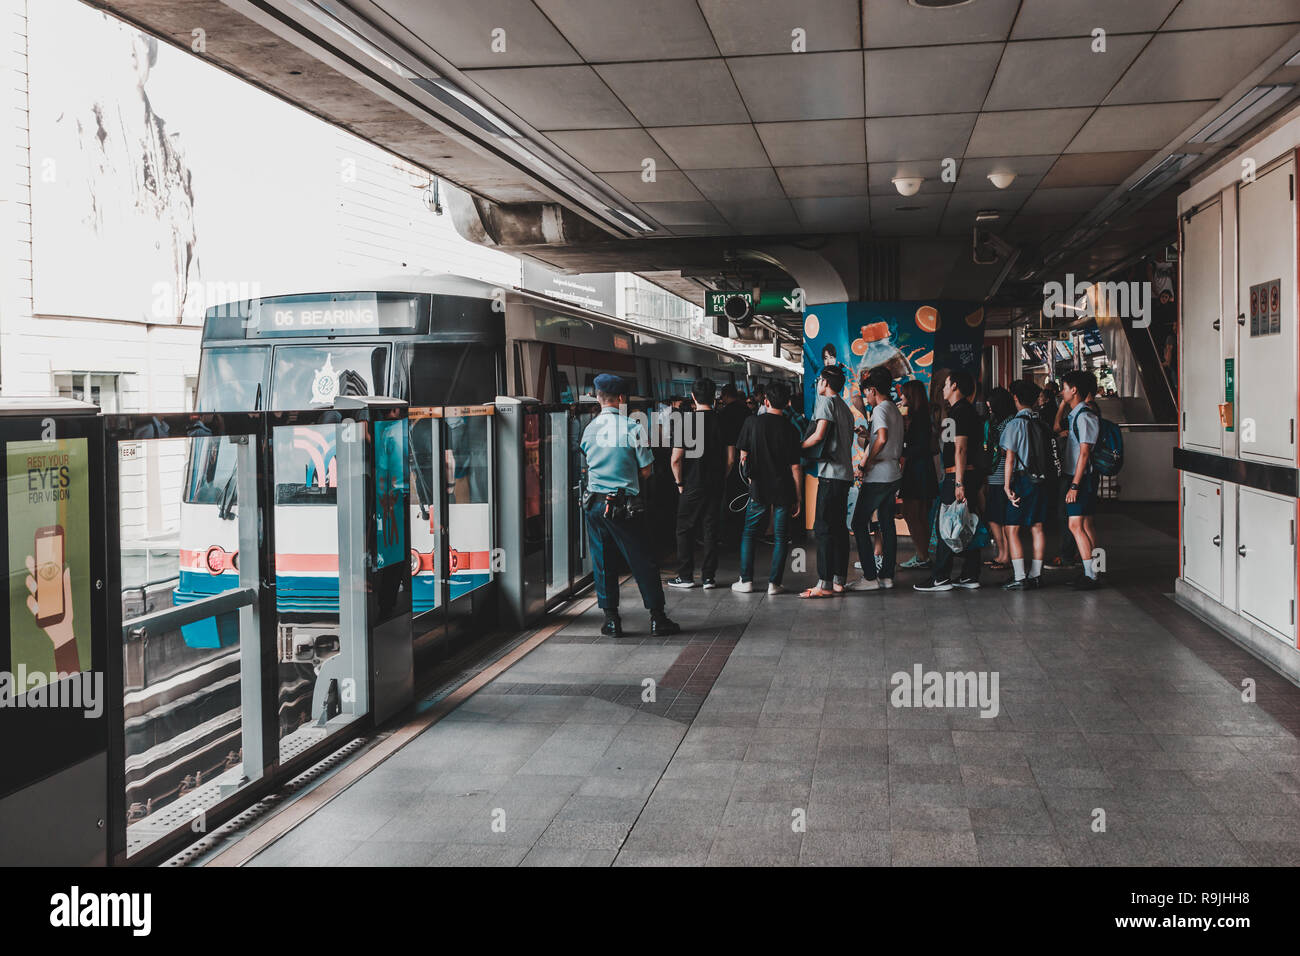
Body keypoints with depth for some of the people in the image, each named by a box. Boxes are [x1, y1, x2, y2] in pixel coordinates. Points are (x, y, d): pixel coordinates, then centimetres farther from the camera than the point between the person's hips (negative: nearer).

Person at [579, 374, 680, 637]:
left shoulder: (588, 429, 4)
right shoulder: (632, 428, -9)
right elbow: (646, 471, -5)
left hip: (594, 503, 4)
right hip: (624, 505, -4)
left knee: (603, 563, 10)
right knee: (642, 561, 5)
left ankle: (611, 620, 12)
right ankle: (657, 618, 11)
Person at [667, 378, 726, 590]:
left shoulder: (687, 422, -12)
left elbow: (676, 458, -14)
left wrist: (680, 482, 0)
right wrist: (722, 477, 13)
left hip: (692, 485, -3)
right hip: (716, 485, 3)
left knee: (685, 530, 9)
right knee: (710, 529, 9)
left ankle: (685, 576, 11)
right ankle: (708, 576, 11)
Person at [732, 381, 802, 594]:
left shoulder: (752, 422, -6)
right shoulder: (791, 429, -6)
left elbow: (743, 456, 1)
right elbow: (795, 467, -6)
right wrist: (799, 496, 2)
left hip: (759, 488, 0)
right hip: (784, 489, 0)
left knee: (749, 534, 12)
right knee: (780, 537, 7)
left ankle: (746, 580, 10)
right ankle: (774, 583, 5)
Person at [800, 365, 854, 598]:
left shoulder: (827, 402, -6)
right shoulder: (845, 408, 21)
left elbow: (819, 435, -17)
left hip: (831, 473, -9)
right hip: (845, 472, 9)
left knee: (824, 527, -10)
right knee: (839, 526, 10)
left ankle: (825, 584, -13)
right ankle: (838, 581, 12)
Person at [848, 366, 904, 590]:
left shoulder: (880, 410, -13)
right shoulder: (895, 410, 16)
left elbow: (883, 439, -29)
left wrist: (866, 462, -19)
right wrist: (868, 437, 24)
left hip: (877, 476, -10)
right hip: (893, 473, 10)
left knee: (860, 523, -5)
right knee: (887, 524, 12)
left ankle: (870, 577, -7)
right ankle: (887, 575, 14)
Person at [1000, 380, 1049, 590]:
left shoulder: (1015, 423, -9)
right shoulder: (1042, 424, 9)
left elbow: (1010, 457, -13)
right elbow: (1049, 453, 11)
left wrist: (1007, 485, -13)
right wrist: (1047, 481, 16)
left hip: (1022, 480, -6)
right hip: (1042, 479, 7)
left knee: (1012, 529, -3)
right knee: (1037, 527, 11)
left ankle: (1019, 578, -9)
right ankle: (1036, 575, 15)